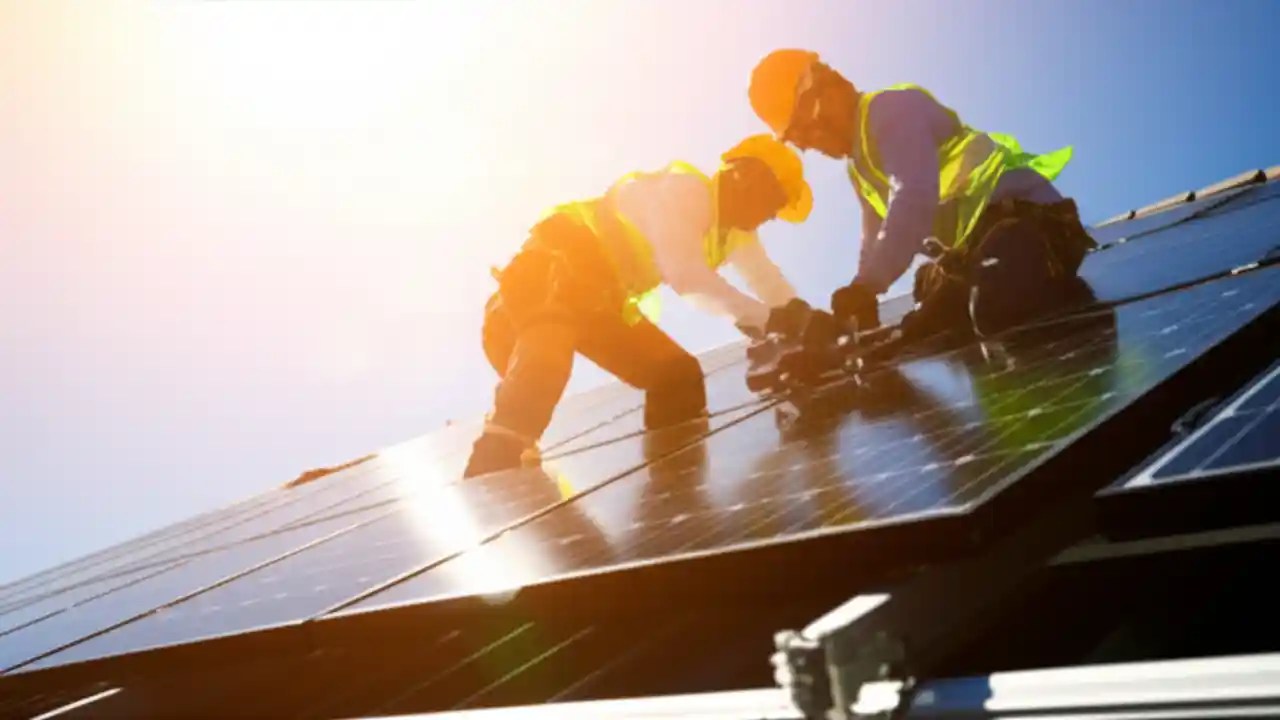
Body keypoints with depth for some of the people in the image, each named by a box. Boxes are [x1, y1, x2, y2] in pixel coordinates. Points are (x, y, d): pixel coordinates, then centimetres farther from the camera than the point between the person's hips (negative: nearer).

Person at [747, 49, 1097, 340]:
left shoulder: (891, 109, -12)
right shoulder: (859, 163, 22)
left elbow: (914, 200, -27)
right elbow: (877, 237, 29)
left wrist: (864, 286, -31)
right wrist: (862, 311, 20)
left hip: (1023, 218, -11)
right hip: (974, 241, 11)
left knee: (997, 310, -39)